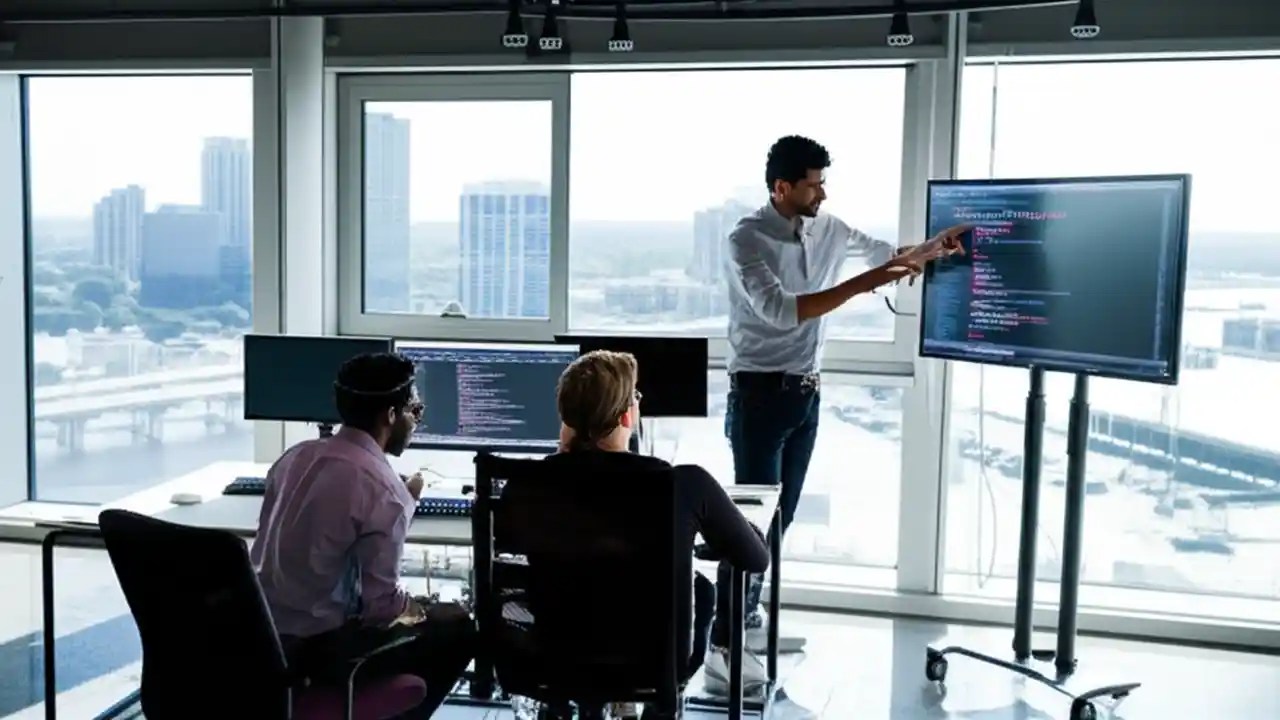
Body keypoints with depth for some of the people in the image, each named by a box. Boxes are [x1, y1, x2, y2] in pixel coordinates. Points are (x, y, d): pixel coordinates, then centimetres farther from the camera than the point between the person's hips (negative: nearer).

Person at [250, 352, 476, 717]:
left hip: (262, 635, 8)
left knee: (410, 608, 28)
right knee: (456, 627, 10)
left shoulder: (296, 454, 1)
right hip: (316, 646, -8)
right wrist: (415, 610, 2)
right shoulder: (383, 490, -21)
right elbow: (380, 605, -18)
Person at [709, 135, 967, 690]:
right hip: (761, 393, -7)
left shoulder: (828, 229, 6)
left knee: (780, 515, 14)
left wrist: (935, 248, 4)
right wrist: (861, 285, -29)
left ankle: (749, 620, 28)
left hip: (806, 393, 7)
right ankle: (723, 643, 1)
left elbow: (887, 254, 22)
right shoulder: (747, 240, -14)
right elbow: (779, 311, -27)